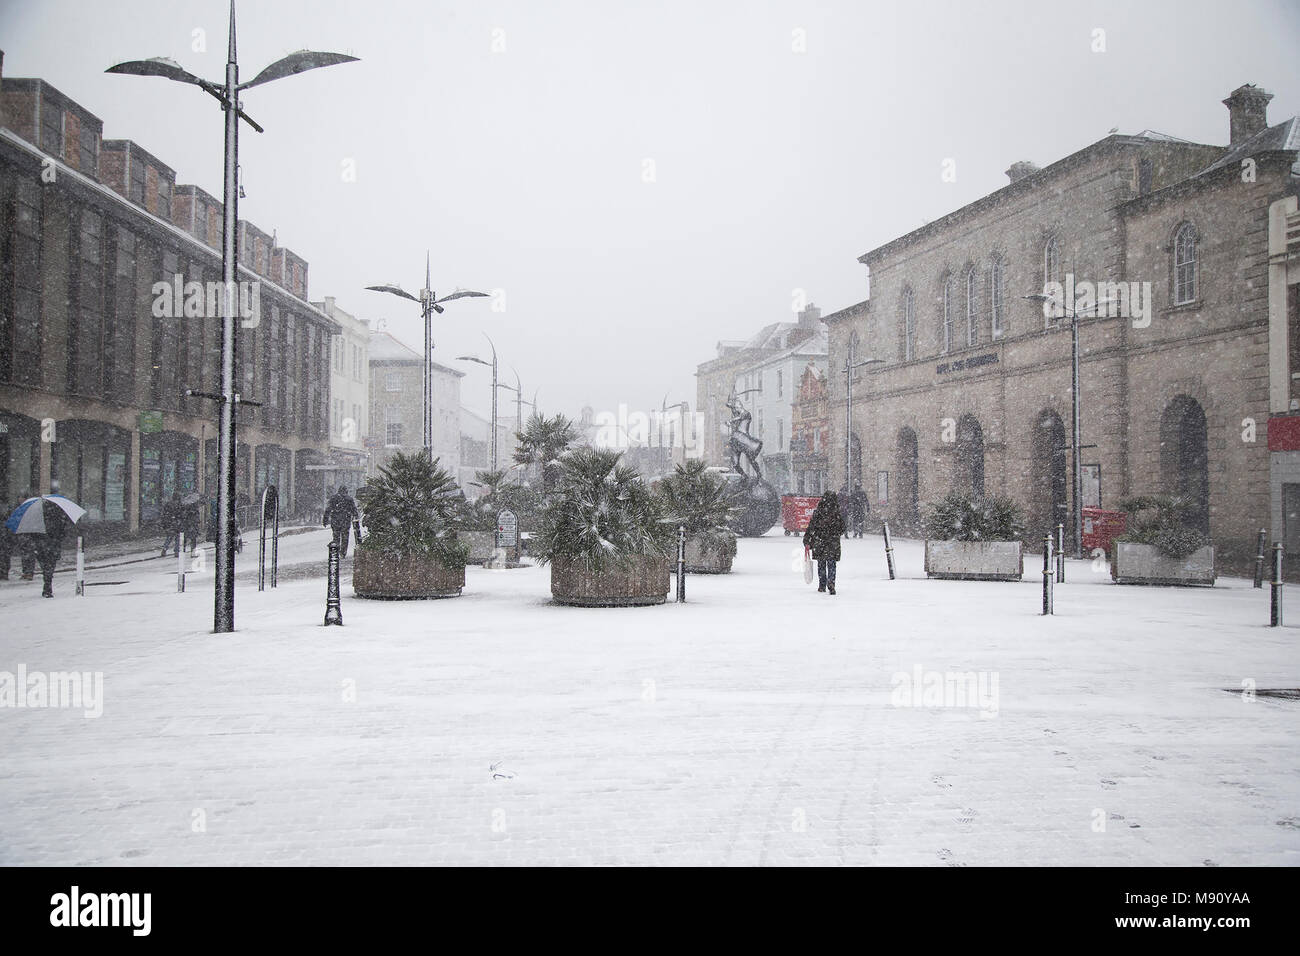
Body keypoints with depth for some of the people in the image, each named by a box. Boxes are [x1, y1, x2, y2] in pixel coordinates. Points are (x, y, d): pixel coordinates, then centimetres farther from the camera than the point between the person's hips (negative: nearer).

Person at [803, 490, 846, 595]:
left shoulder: (817, 513, -7)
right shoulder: (837, 514, -4)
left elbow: (811, 528, -6)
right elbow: (842, 529, 7)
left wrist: (807, 542, 1)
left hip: (819, 543, 0)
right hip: (833, 543, 0)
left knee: (821, 564, 13)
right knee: (831, 564, 3)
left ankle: (822, 585, 18)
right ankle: (831, 583, -16)